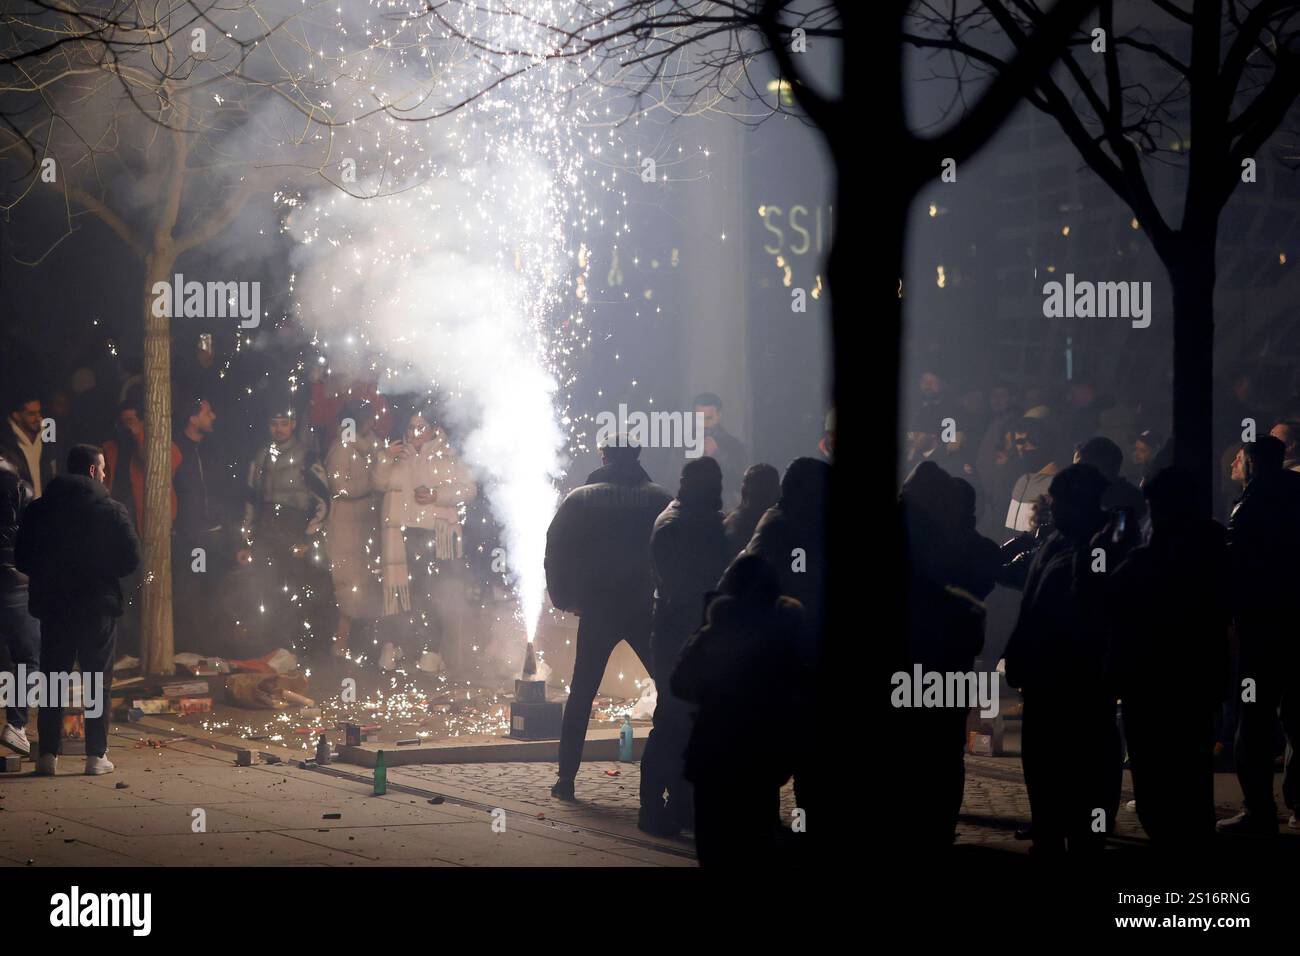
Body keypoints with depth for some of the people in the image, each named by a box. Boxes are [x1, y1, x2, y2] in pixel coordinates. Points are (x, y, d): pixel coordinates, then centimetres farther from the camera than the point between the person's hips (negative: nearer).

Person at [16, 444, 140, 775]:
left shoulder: (38, 509, 1)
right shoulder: (111, 511, -7)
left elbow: (21, 558, 3)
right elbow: (131, 559, -8)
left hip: (52, 604, 2)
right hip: (98, 607, -2)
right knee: (98, 681, 5)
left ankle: (48, 754, 5)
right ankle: (96, 755, 2)